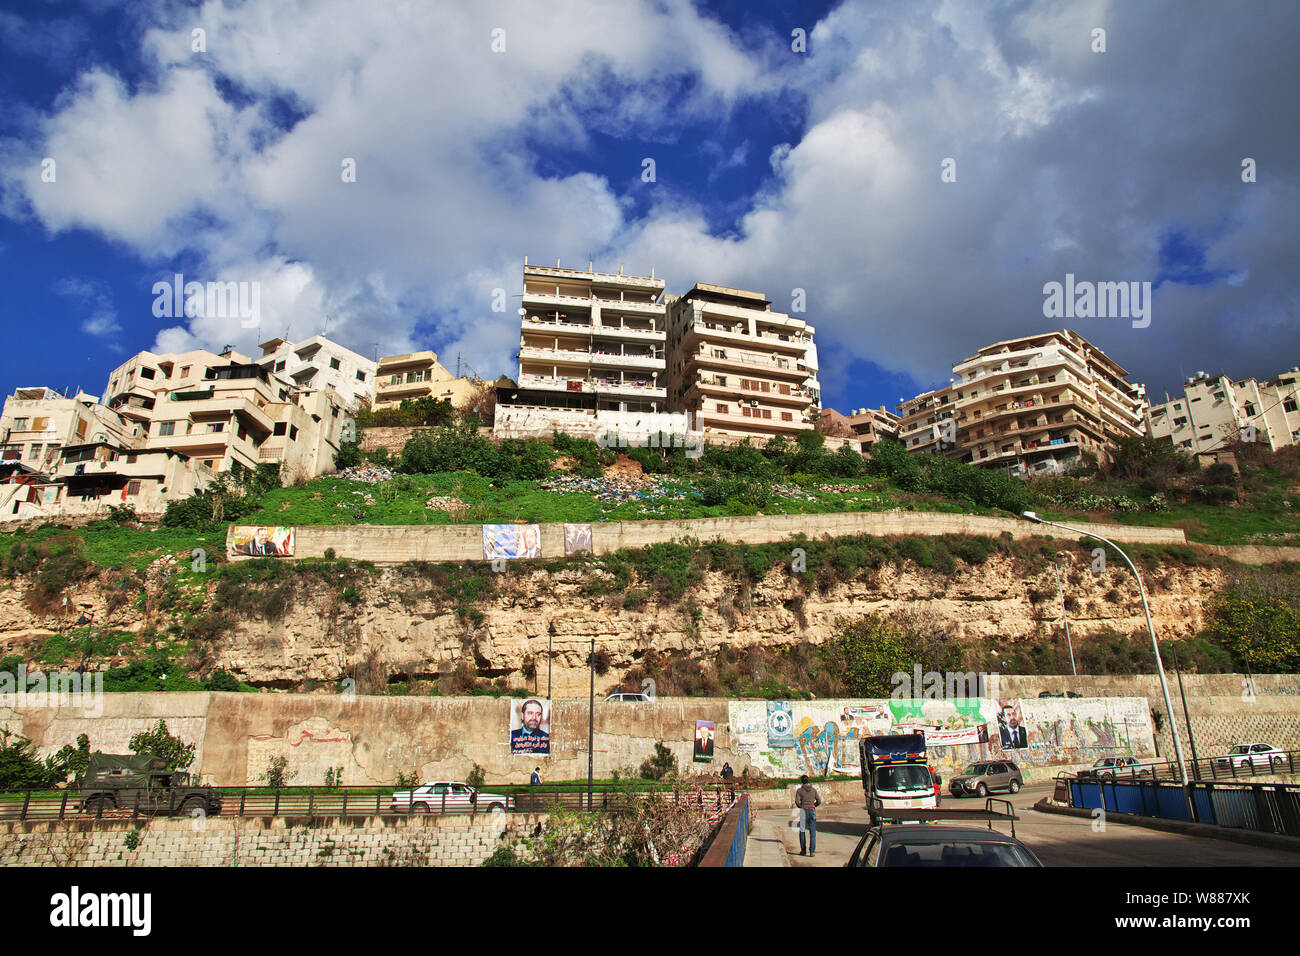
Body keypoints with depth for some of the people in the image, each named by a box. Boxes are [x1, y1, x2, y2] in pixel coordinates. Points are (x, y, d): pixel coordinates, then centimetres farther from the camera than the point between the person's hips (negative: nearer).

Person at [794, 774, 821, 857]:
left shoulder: (799, 790, -1)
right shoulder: (814, 789, 5)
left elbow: (797, 802, -11)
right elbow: (819, 801, 4)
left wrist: (801, 806, 10)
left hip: (803, 811, -1)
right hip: (812, 811, 1)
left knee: (802, 831, 13)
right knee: (812, 832, 2)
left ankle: (803, 850, 15)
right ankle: (812, 851, -6)